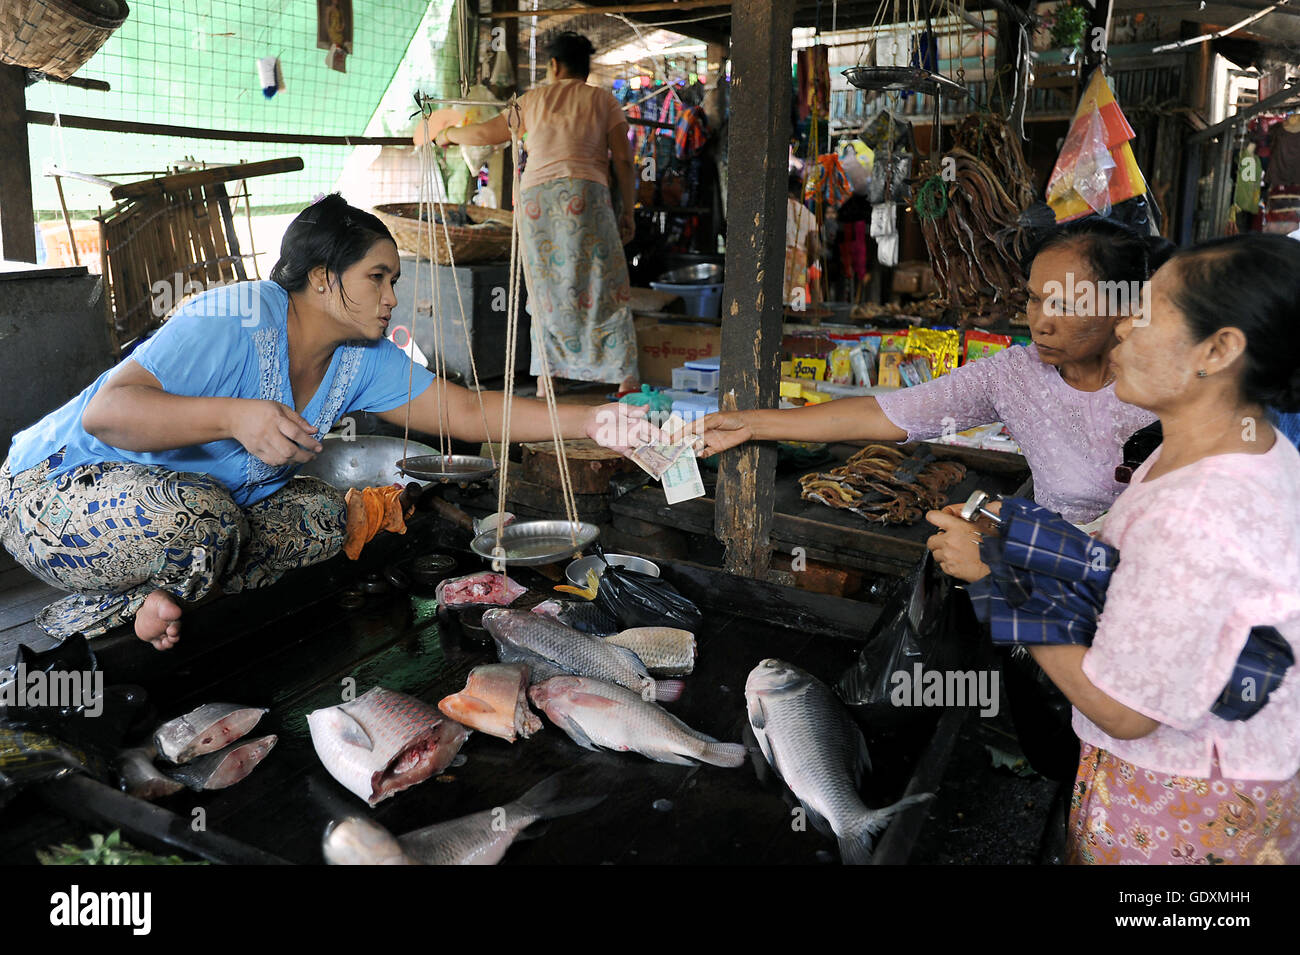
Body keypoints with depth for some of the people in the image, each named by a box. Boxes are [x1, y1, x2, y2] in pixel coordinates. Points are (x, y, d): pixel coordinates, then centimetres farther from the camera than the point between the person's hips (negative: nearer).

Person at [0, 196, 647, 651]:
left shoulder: (362, 361, -2)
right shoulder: (235, 320, -26)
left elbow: (468, 412, -6)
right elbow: (105, 412, -32)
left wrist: (591, 423, -14)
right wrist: (233, 416, -47)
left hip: (197, 505, 8)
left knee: (323, 514, -4)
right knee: (200, 518, -37)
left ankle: (150, 599, -4)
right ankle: (79, 622, -8)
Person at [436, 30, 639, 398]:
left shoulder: (535, 99, 18)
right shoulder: (604, 100, 14)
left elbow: (486, 133, 24)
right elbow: (622, 160, 4)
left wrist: (451, 133, 42)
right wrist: (628, 211, 8)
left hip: (536, 195, 2)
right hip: (585, 193, -2)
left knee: (547, 289, 11)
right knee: (606, 287, -1)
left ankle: (545, 378, 11)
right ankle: (626, 380, -5)